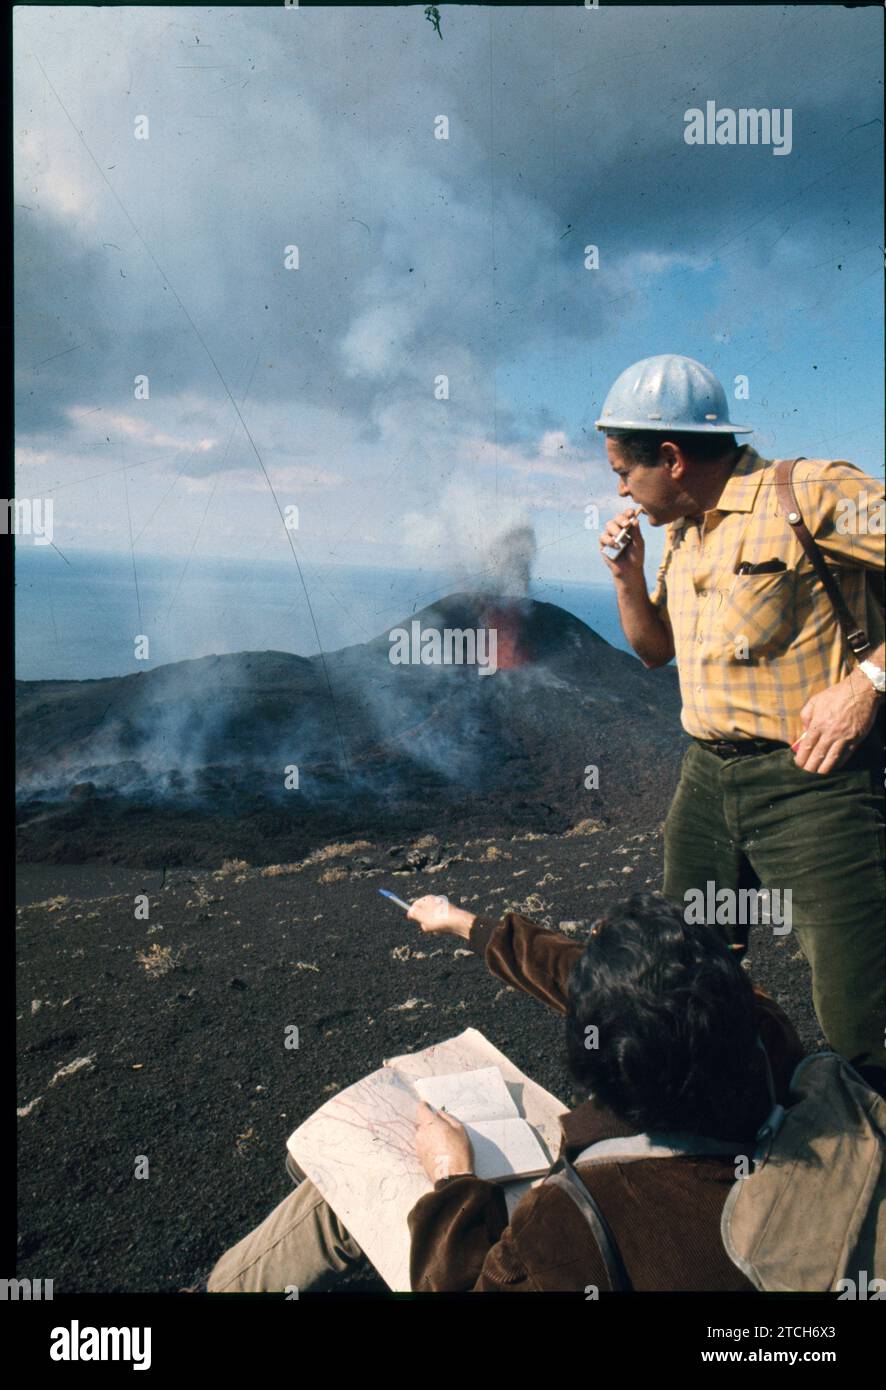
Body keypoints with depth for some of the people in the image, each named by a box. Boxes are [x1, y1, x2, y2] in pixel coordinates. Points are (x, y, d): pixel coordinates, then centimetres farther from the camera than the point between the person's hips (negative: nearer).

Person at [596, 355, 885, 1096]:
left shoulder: (813, 492, -12)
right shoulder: (681, 533, 14)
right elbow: (656, 648, 24)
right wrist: (629, 577, 7)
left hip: (813, 779, -8)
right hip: (708, 777, 8)